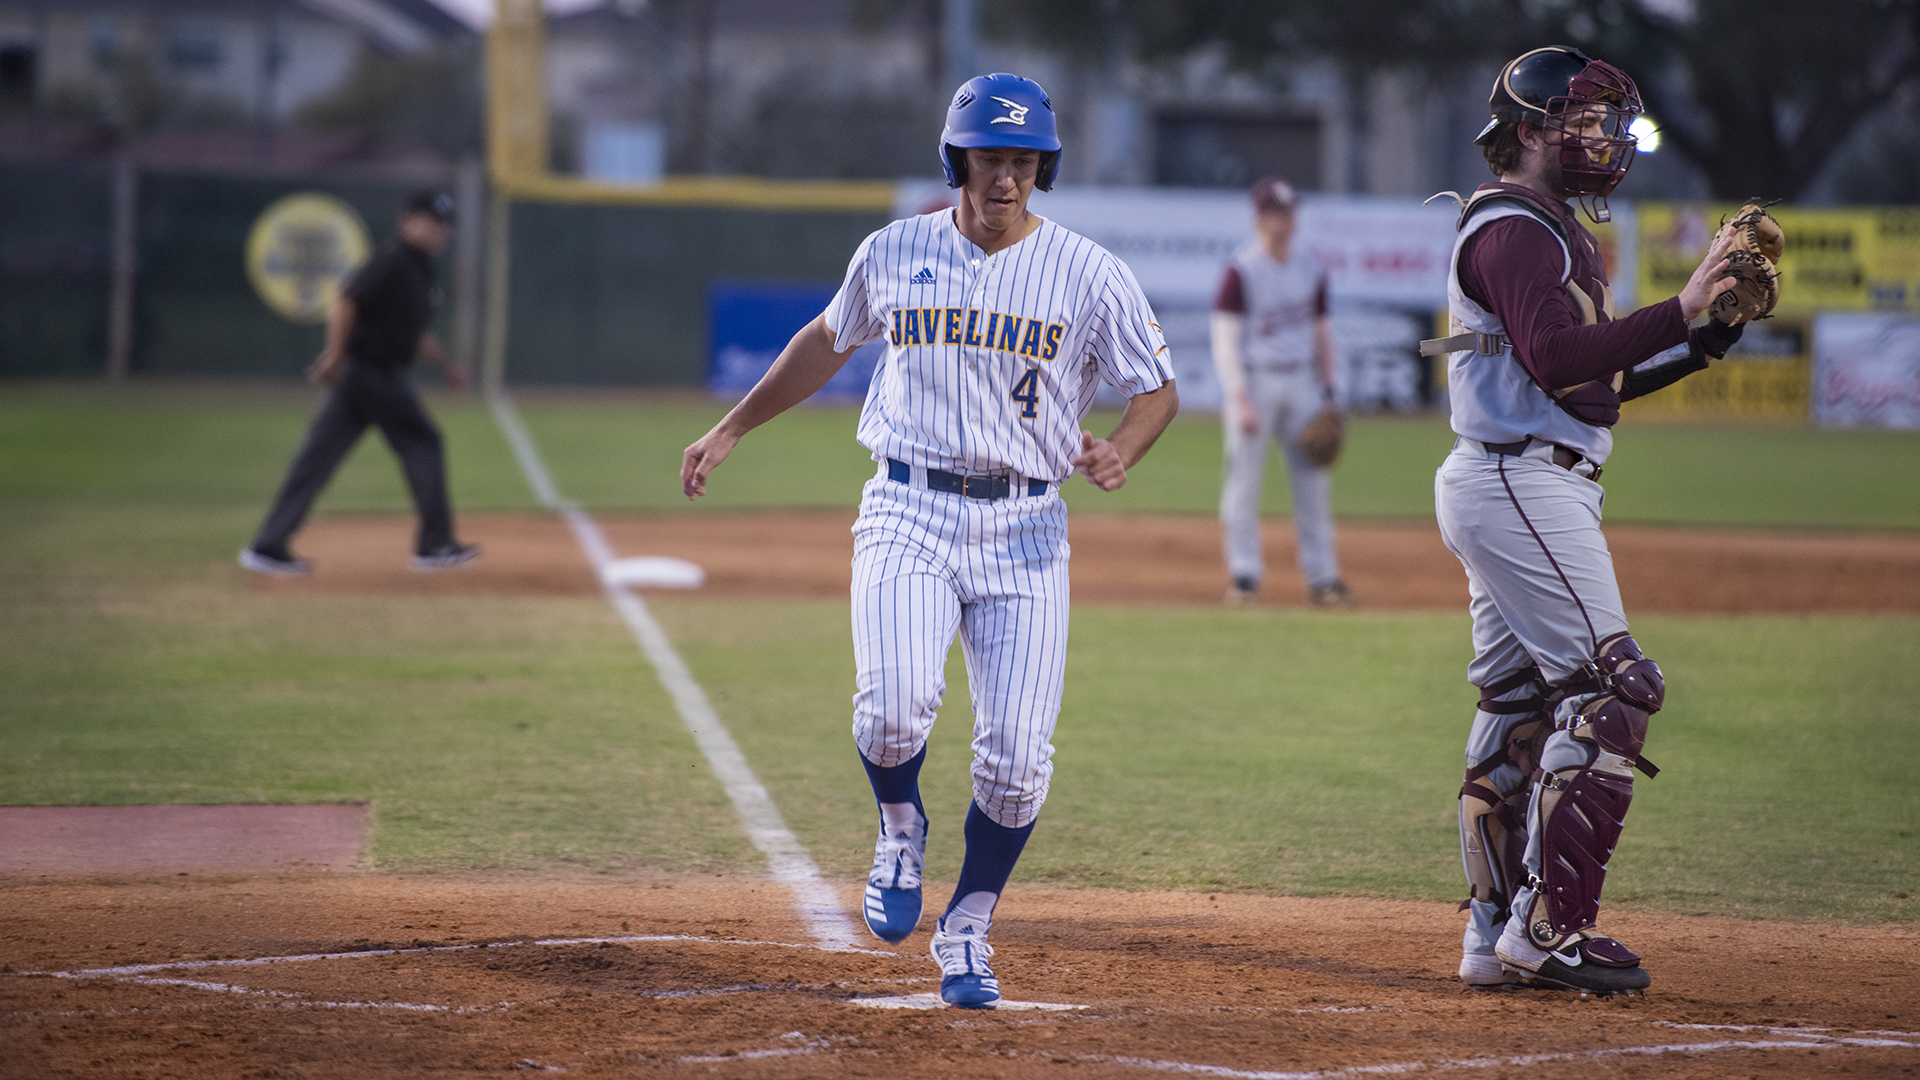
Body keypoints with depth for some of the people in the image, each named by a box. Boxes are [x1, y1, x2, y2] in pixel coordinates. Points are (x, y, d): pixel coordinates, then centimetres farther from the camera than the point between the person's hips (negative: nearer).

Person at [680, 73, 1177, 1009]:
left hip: (1025, 530, 0)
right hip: (908, 513, 0)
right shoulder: (892, 254, 4)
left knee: (1016, 756, -6)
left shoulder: (1089, 274, -2)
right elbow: (829, 340, 22)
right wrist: (731, 430, 23)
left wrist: (1118, 453, -17)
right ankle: (900, 831, 10)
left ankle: (966, 934, 15)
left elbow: (1158, 389, 4)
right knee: (894, 704, -23)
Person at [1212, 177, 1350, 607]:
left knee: (1313, 478, 4)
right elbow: (1225, 340, -11)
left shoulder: (1311, 269, 10)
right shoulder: (1241, 272, -8)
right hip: (1254, 380, -5)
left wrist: (1327, 392, 11)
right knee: (1244, 478, -4)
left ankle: (1321, 576, 8)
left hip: (1302, 382, 5)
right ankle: (1244, 573, 3)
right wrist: (1240, 398, -20)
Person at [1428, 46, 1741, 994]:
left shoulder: (1548, 230, 21)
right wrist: (1678, 310, -29)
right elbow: (1555, 361, -26)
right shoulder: (1515, 229, -12)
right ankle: (1549, 925, -14)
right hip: (1520, 483, -11)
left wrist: (1707, 338, 9)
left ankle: (1497, 934, 13)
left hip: (1507, 488, 11)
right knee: (1613, 687, -13)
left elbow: (1598, 380, 20)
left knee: (1519, 707, 10)